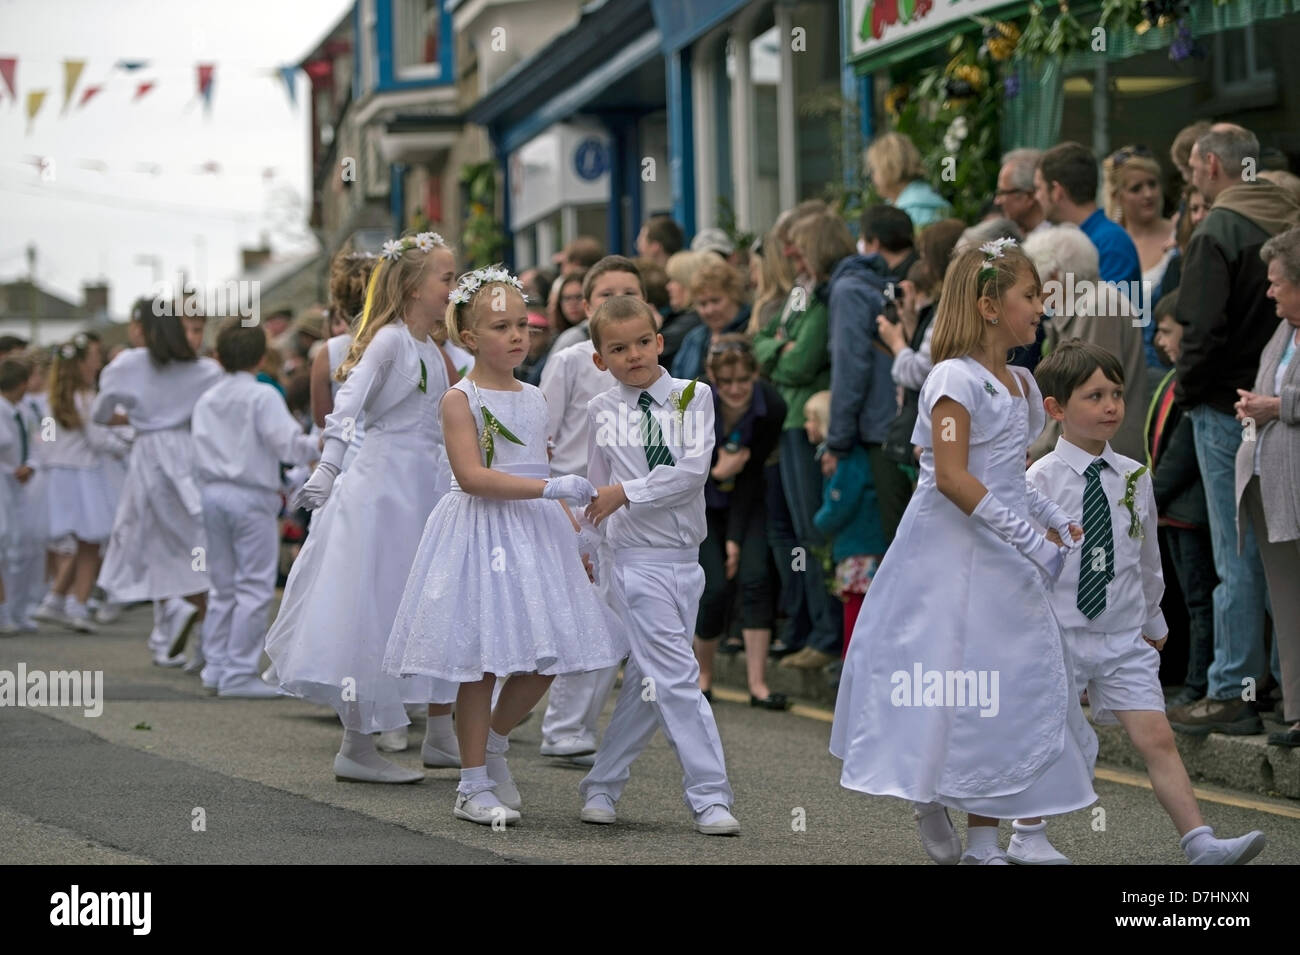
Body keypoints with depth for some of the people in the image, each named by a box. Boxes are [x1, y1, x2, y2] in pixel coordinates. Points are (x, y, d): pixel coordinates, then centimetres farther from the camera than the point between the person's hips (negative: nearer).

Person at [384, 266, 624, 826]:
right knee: (482, 661, -2)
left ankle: (493, 744, 27)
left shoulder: (534, 398, 13)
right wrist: (552, 488, -25)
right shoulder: (460, 400, -8)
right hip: (479, 530, -6)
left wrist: (576, 543, 17)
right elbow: (472, 475, -19)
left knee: (546, 659, 3)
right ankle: (473, 786, 8)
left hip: (534, 530, 6)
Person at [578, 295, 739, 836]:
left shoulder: (693, 397, 2)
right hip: (638, 558, -3)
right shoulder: (602, 410, 3)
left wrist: (628, 492, -15)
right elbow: (597, 488, 12)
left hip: (685, 558, 3)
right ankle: (709, 796, -6)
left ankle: (602, 785, 22)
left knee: (646, 679, 9)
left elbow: (694, 470, -10)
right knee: (677, 678, -9)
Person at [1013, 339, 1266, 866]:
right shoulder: (1042, 481, -11)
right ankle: (1028, 837, 29)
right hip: (1058, 635, -3)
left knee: (1157, 739, -6)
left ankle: (1201, 845, -13)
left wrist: (1153, 621, 22)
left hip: (1124, 636, 3)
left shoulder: (1135, 478, 4)